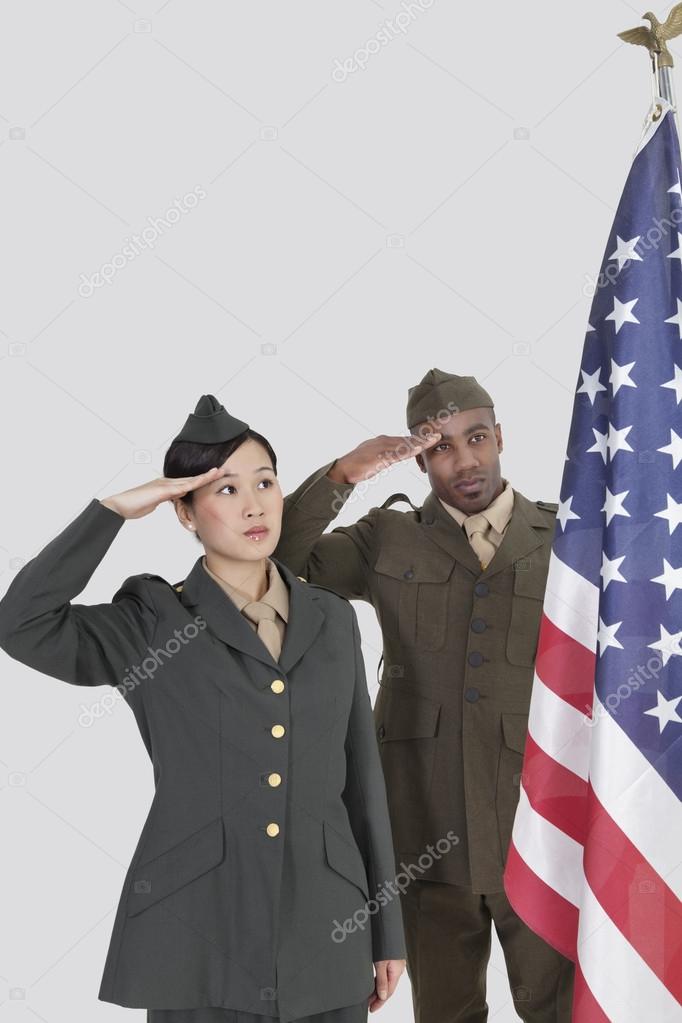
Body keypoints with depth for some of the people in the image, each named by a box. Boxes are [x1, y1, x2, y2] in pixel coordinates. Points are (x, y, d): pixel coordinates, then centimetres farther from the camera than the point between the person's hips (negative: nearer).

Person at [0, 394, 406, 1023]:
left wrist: (387, 932, 10)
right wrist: (114, 511, -13)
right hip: (199, 945, -3)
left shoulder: (331, 620, 8)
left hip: (326, 934, 3)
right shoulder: (152, 624, -1)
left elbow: (362, 777, 10)